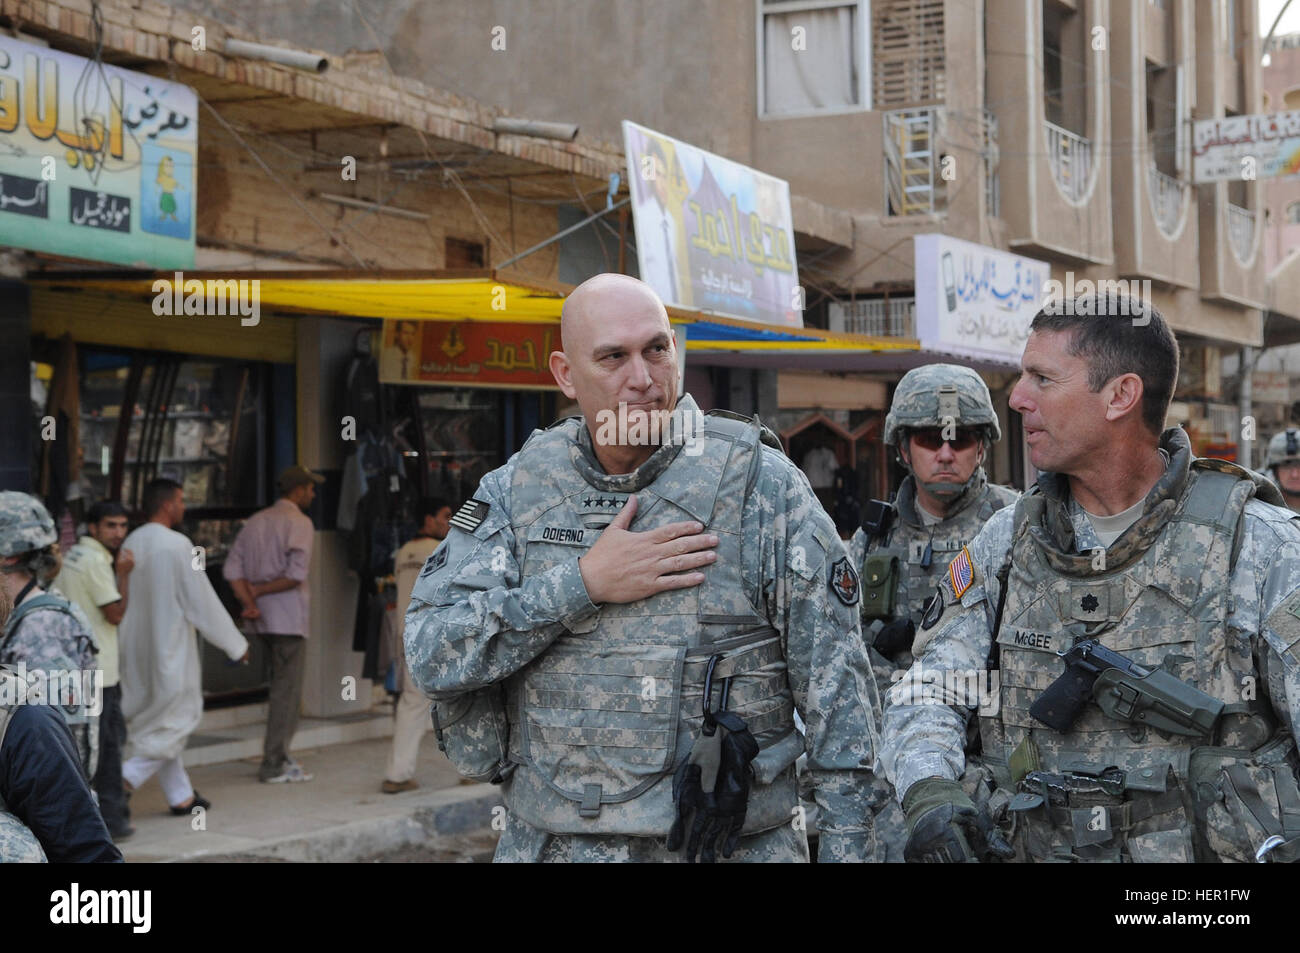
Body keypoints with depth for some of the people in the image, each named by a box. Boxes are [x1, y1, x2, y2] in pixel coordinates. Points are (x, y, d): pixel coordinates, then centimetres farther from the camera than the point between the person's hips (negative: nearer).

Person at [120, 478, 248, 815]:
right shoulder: (177, 545, -16)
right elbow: (203, 600, -14)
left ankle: (180, 796, 20)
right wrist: (236, 645, -4)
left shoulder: (130, 543, 4)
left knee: (157, 722, 14)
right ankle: (128, 776, -9)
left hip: (135, 648, 7)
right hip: (170, 646, -7)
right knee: (179, 718, 4)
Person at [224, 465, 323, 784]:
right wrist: (260, 592, -9)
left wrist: (249, 600, -5)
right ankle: (274, 766, -2)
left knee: (282, 686, 17)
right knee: (287, 689, -3)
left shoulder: (256, 521, 15)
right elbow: (297, 574, -20)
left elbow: (232, 568, 6)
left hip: (263, 616, 8)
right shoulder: (299, 522, -9)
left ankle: (279, 757, 19)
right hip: (288, 615, -8)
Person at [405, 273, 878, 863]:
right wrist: (583, 584, -17)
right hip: (551, 840, 2)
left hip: (733, 843, -2)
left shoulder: (763, 485, -6)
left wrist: (848, 846, -9)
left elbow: (834, 685, -5)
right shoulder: (516, 489, 1)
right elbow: (431, 655, -9)